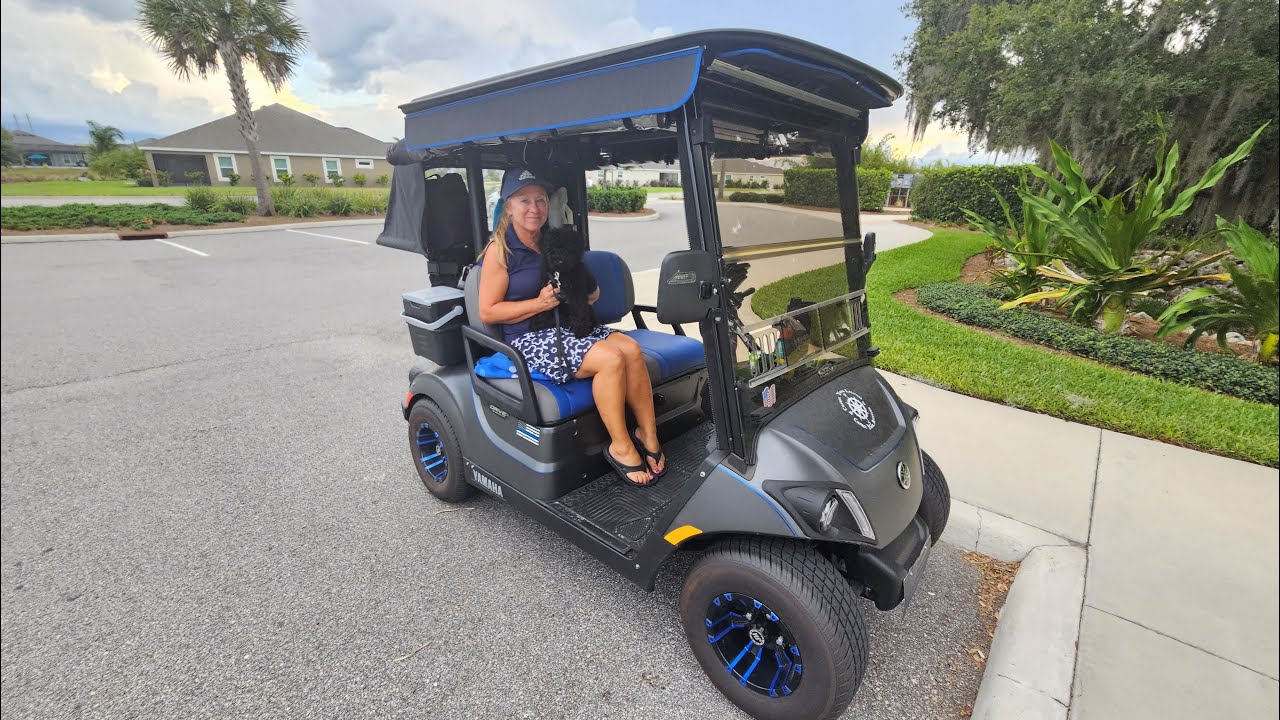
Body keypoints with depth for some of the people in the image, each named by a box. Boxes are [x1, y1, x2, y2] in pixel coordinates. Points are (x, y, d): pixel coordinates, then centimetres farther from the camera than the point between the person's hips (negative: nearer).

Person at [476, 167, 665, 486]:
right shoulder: (500, 249, -4)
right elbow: (487, 312, -9)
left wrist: (589, 291, -1)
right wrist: (540, 303, -18)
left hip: (571, 325, 6)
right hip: (529, 339, -6)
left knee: (631, 349, -20)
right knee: (610, 359, -27)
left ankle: (647, 434, -10)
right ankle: (620, 447, -14)